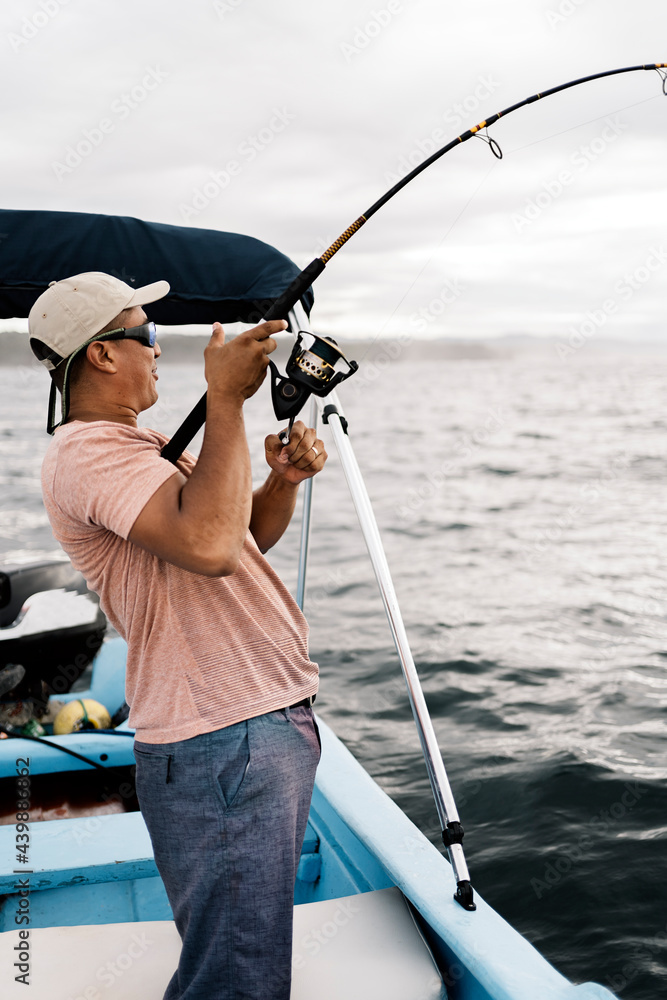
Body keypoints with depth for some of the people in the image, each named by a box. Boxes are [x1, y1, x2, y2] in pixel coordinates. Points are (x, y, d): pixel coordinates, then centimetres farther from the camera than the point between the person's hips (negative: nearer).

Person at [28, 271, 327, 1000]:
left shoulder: (143, 447, 19)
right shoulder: (85, 453, -15)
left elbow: (248, 537, 24)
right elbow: (210, 547, -31)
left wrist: (285, 480, 3)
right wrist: (226, 398, -22)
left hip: (270, 721, 10)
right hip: (223, 744, -10)